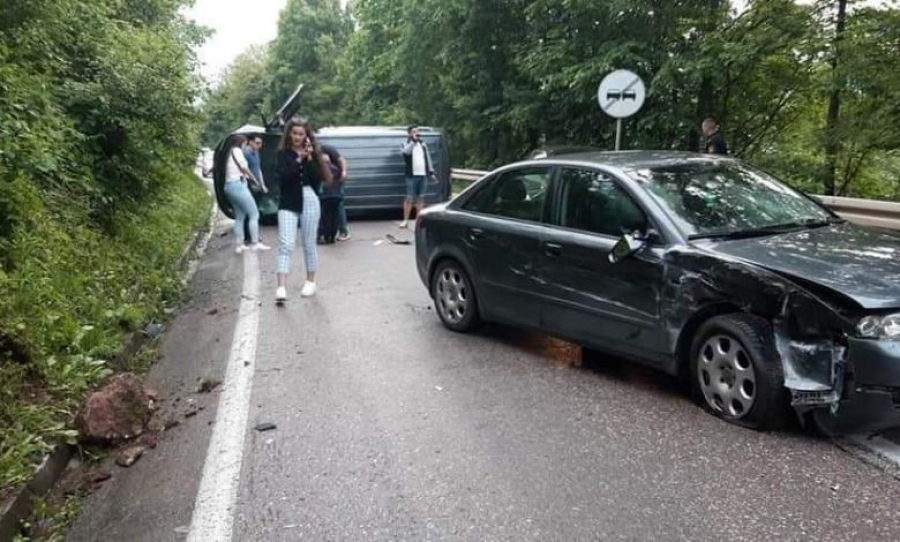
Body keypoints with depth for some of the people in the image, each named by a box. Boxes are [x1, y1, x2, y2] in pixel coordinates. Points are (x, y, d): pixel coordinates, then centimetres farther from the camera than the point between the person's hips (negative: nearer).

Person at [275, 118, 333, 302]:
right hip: (288, 203, -1)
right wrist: (298, 159, -20)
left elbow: (318, 178, -5)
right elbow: (283, 176, -14)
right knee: (286, 244, -12)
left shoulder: (313, 153, 5)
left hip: (310, 201, 1)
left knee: (309, 244, 10)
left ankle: (310, 282, 25)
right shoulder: (283, 153, 2)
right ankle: (281, 287, -17)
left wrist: (309, 159, -14)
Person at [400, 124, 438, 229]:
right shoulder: (406, 144, 1)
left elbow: (428, 158, 16)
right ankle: (405, 221, -1)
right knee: (409, 198, -6)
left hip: (422, 175, 5)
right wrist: (413, 141, -24)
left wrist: (431, 173, 11)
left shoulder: (423, 144, 15)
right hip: (412, 176, -5)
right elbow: (406, 152, -24)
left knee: (421, 198, 7)